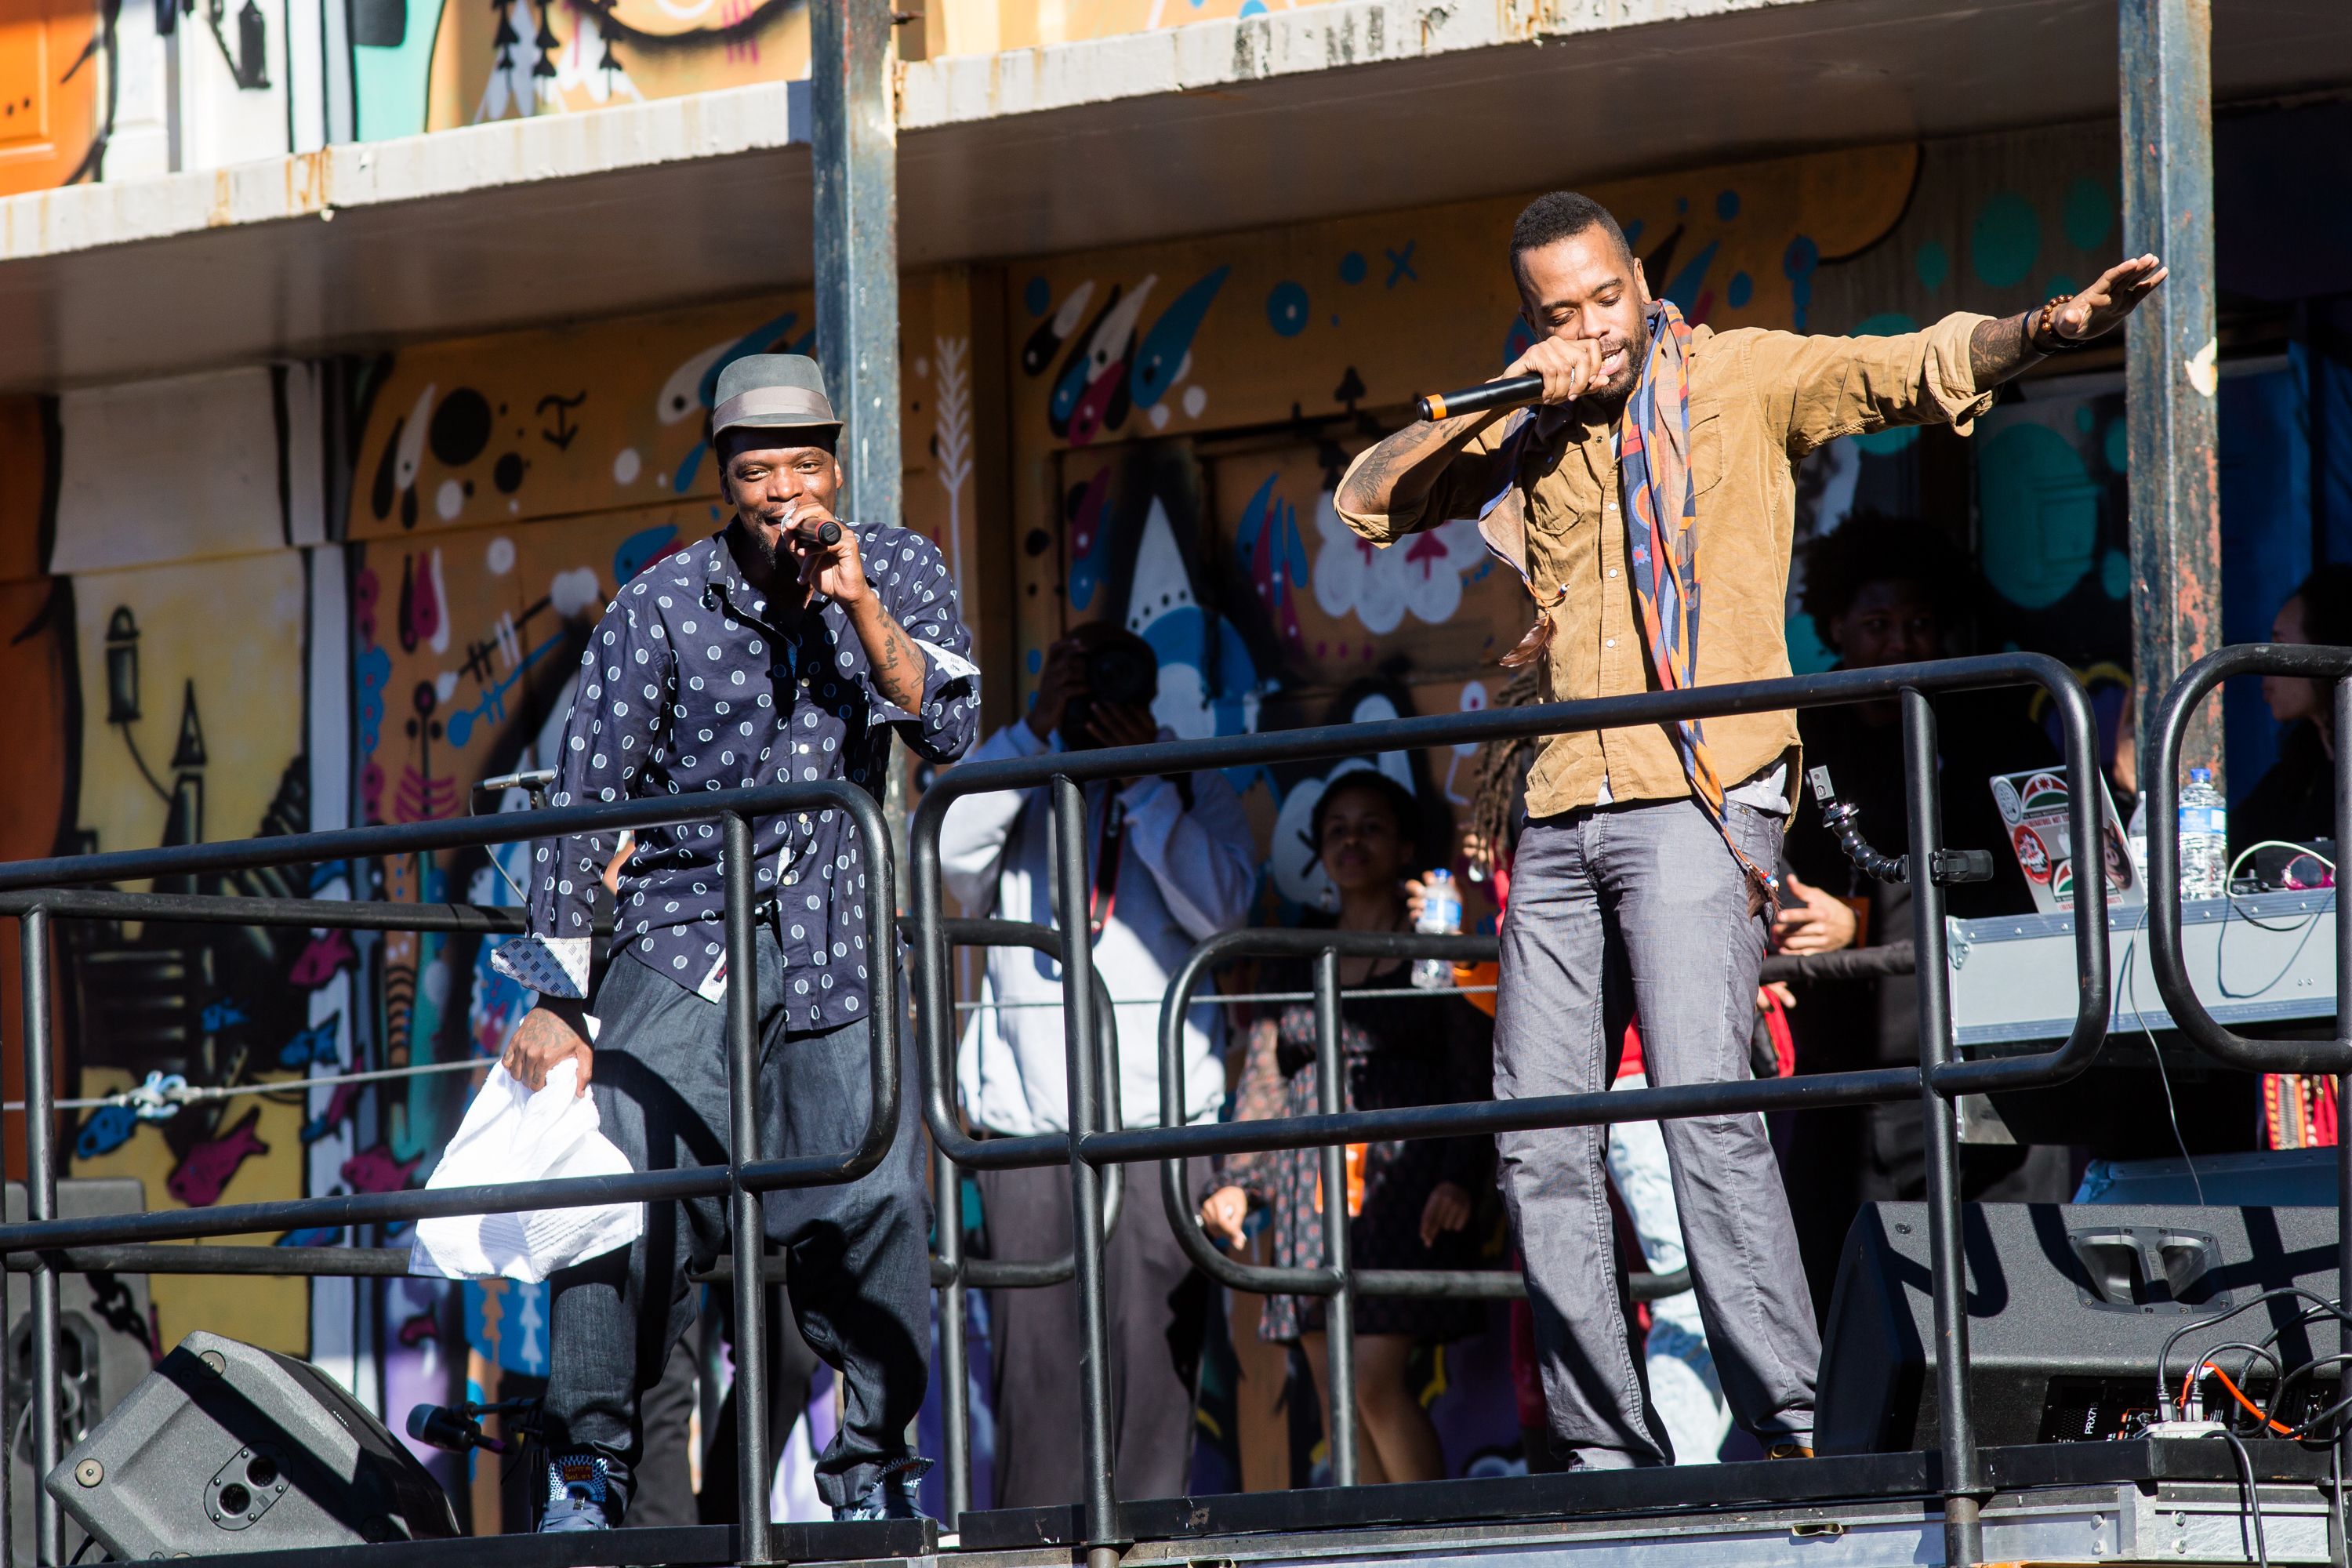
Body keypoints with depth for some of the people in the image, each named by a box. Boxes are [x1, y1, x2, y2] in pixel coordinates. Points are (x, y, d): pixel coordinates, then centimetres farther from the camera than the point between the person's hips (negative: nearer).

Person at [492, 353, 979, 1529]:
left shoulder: (898, 573, 5)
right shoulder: (660, 610, -3)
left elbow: (950, 732, -7)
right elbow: (584, 803, -2)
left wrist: (857, 602, -19)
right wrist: (552, 1000, -6)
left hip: (839, 950, 2)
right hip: (687, 938, -2)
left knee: (872, 1211, -5)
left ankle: (873, 1473, 9)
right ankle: (588, 1468, -8)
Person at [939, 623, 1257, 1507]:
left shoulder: (1196, 792, 14)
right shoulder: (1017, 784, 16)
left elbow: (1221, 910, -3)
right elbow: (949, 854, -4)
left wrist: (1142, 781, -5)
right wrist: (1033, 734, -6)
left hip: (1160, 1108, 0)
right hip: (1029, 1115, 1)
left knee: (1153, 1350, -8)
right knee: (1034, 1354, -7)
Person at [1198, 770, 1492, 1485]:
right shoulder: (1297, 959, 19)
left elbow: (1473, 1074, -1)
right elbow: (1265, 1079, 18)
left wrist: (1460, 1177, -15)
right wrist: (1236, 1181, 5)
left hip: (1401, 1180, -5)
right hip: (1310, 1184, 5)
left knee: (1376, 1380, -17)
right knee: (1337, 1397, -1)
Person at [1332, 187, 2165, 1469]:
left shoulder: (1741, 380, 4)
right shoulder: (1536, 436, 17)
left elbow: (1905, 372, -7)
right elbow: (1367, 500, 16)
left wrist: (2039, 330, -26)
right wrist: (1496, 405, 2)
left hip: (1695, 799, -6)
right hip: (1563, 811, 6)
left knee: (1704, 1101, -19)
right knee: (1540, 1144, 2)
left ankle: (1785, 1425, -19)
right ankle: (1608, 1453, 9)